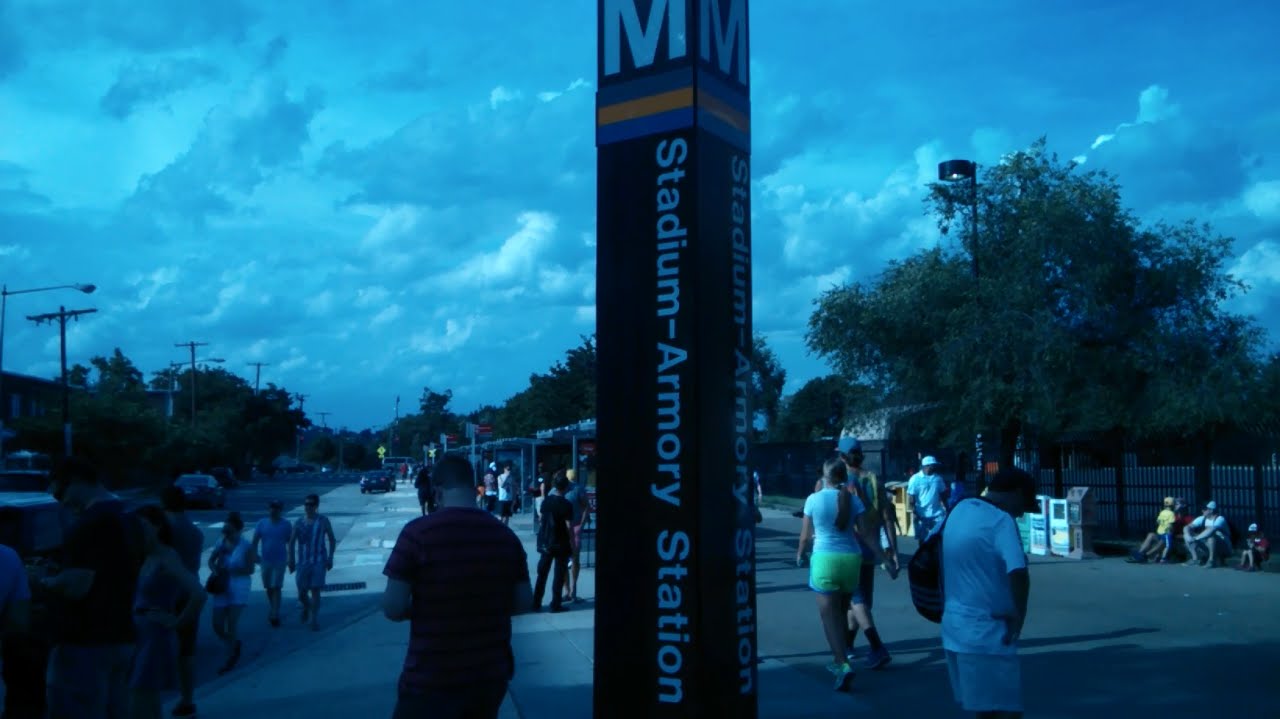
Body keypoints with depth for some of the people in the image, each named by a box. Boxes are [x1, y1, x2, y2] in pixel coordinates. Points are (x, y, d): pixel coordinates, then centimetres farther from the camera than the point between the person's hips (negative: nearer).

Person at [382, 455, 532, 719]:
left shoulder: (417, 533, -14)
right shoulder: (505, 535, -2)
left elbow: (393, 608, -14)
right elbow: (524, 602, 4)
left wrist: (423, 609, 6)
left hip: (431, 679, -4)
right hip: (491, 674, 5)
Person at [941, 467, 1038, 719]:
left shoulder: (960, 509, 9)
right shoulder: (1001, 521, -16)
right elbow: (1018, 573, -30)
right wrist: (1019, 617, -17)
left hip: (954, 627, 8)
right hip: (987, 633, -8)